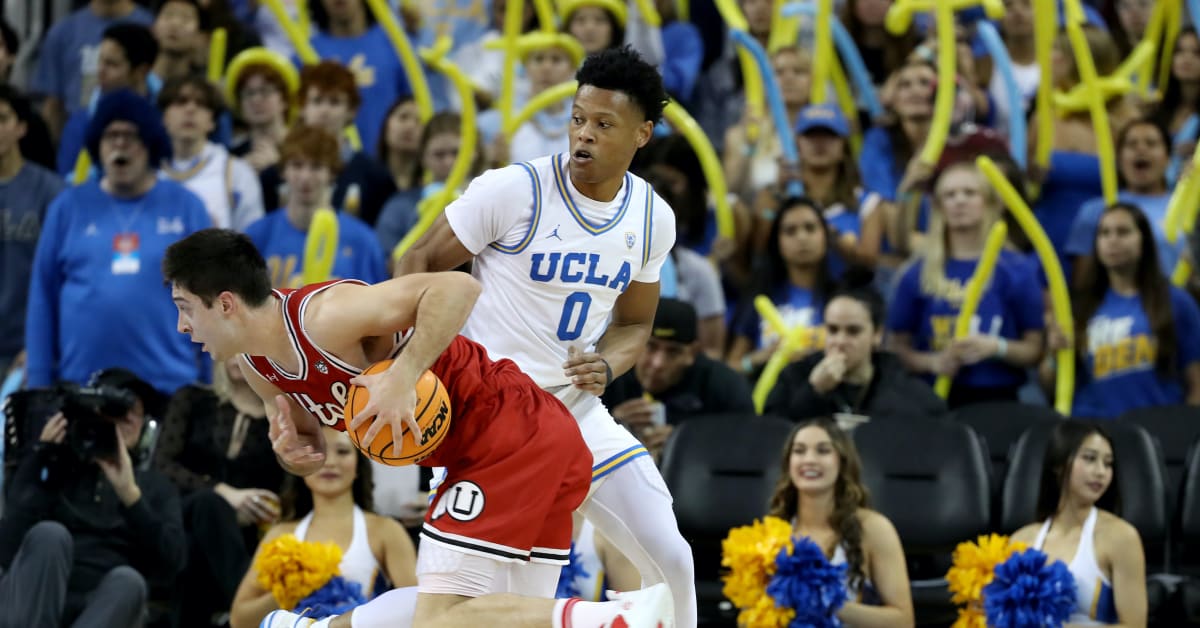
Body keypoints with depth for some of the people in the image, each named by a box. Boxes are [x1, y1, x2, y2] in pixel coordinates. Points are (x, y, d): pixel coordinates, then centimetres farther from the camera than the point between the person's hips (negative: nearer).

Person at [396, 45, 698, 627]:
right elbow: (419, 263, -7)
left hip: (577, 407, 5)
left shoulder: (653, 218, 1)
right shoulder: (516, 190, -16)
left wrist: (605, 367, -9)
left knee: (671, 560, 1)